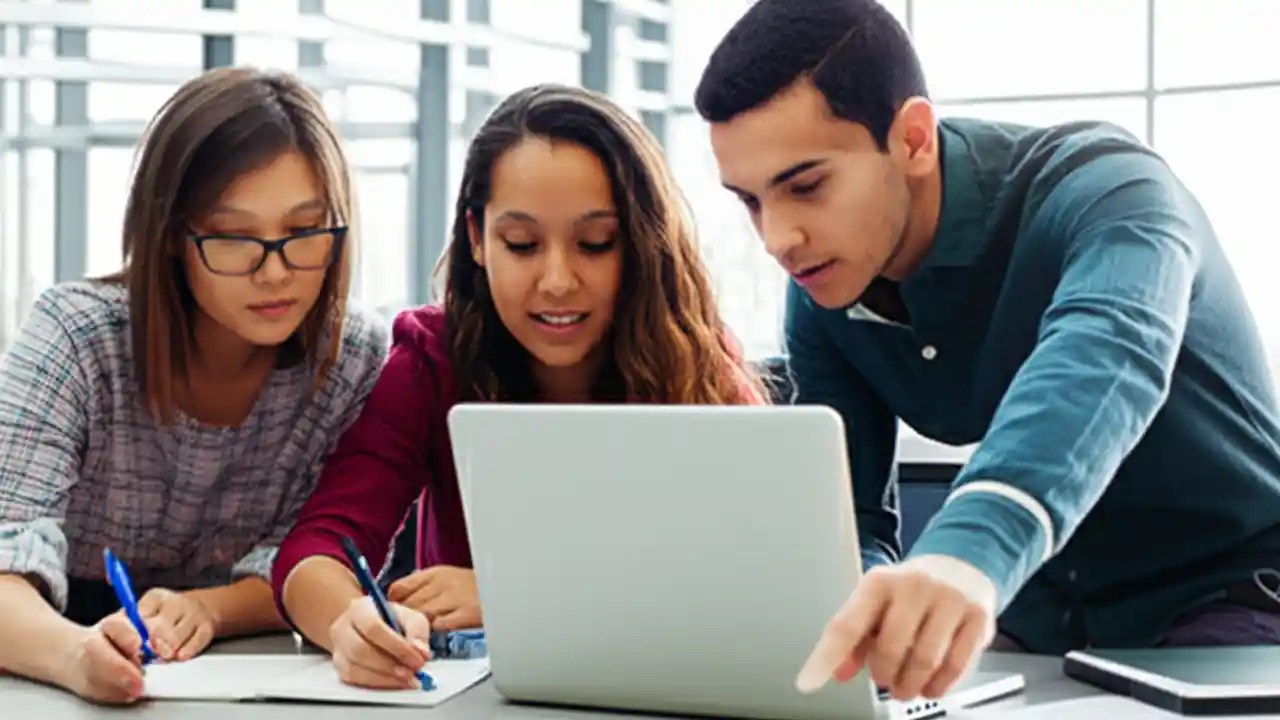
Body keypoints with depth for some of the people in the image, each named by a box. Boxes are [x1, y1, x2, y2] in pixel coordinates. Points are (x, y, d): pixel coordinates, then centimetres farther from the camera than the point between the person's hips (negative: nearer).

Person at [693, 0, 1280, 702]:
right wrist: (857, 617, -29)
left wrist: (969, 553, -65)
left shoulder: (1095, 188, -25)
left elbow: (1103, 359, -46)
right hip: (1041, 613, 5)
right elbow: (842, 514, -4)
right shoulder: (824, 297, -6)